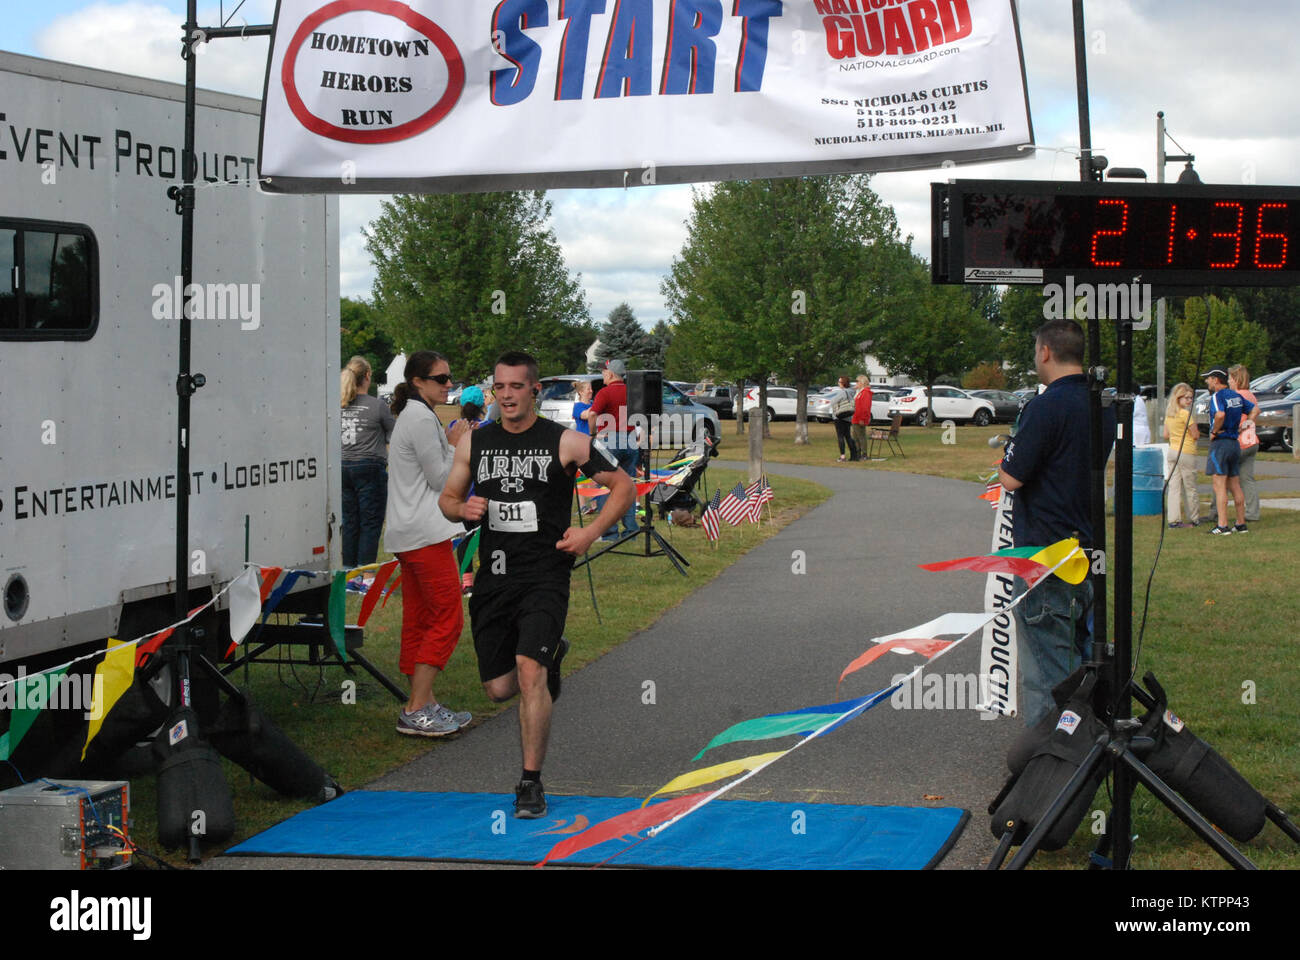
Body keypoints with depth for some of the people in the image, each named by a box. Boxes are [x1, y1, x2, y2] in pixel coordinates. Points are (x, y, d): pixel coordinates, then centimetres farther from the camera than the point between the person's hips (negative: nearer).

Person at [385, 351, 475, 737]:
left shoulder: (411, 417, 20)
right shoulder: (422, 419, -13)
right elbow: (440, 478, -13)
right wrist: (455, 444, -1)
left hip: (406, 533, 11)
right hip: (425, 533, -11)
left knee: (418, 621, 10)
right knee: (448, 619, -9)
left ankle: (426, 705, 14)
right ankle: (416, 712, -11)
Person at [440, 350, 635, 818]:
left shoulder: (565, 442, -3)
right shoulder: (474, 442, 7)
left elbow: (623, 486, 4)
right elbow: (447, 498, 18)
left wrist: (591, 532, -9)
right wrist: (463, 509, -6)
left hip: (545, 575, -4)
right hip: (493, 577, 4)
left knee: (529, 670, -21)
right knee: (499, 687, 9)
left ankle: (531, 783, -11)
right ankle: (550, 657, 44)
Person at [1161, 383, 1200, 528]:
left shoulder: (1168, 414, 9)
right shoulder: (1186, 414, -14)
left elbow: (1165, 434, 15)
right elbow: (1196, 435, -12)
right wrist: (1197, 432, 9)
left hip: (1172, 451, 7)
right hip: (1186, 453, -7)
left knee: (1174, 487, 4)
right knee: (1190, 487, 4)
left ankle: (1174, 520, 1)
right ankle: (1194, 519, 14)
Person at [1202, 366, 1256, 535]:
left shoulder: (1217, 396, -13)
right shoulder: (1236, 396, 13)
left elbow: (1220, 414, -32)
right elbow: (1255, 409, 22)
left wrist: (1214, 431, -16)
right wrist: (1243, 426, 14)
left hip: (1220, 443, -8)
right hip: (1235, 443, 8)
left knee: (1219, 486, -8)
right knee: (1235, 486, 13)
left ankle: (1222, 526, -11)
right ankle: (1241, 524, 16)